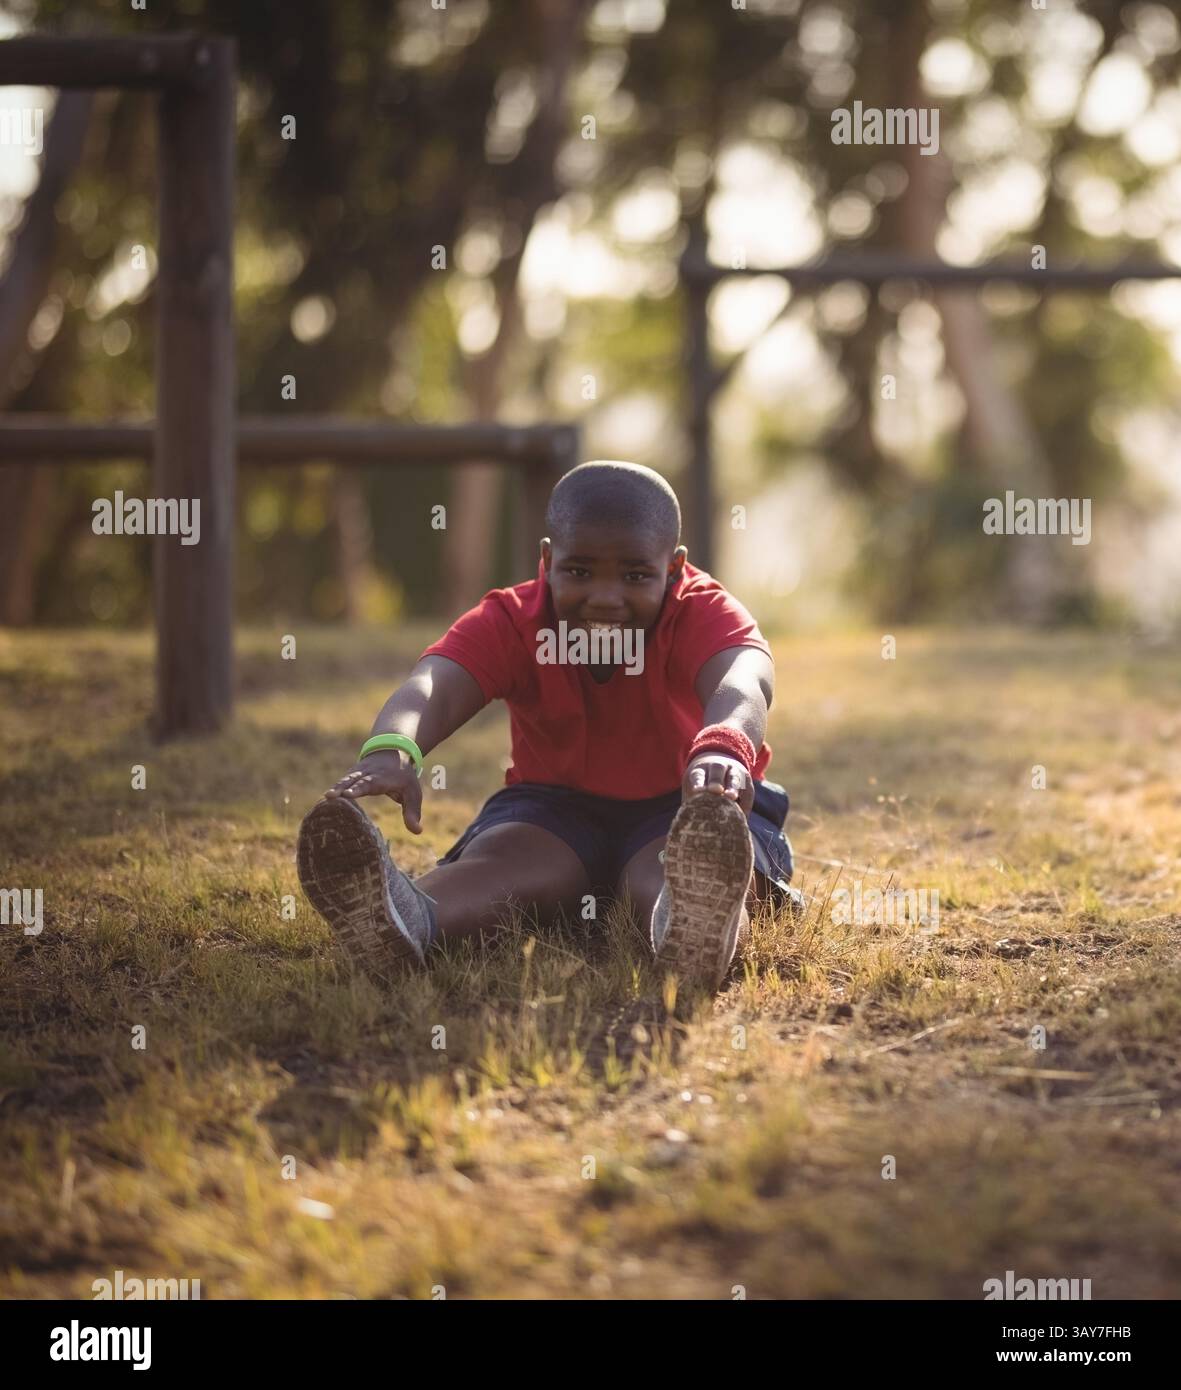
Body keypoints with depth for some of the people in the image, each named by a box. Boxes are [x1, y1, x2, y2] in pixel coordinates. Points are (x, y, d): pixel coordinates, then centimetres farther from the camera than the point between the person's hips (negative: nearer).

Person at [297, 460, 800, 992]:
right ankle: (405, 920, -66)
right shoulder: (507, 623, -12)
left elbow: (741, 681, -42)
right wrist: (390, 750, -60)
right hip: (556, 804, 2)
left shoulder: (706, 615, -18)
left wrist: (722, 748, -69)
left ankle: (687, 928, -75)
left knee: (671, 871, -38)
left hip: (681, 807, -2)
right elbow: (433, 687, -33)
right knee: (503, 855, -32)